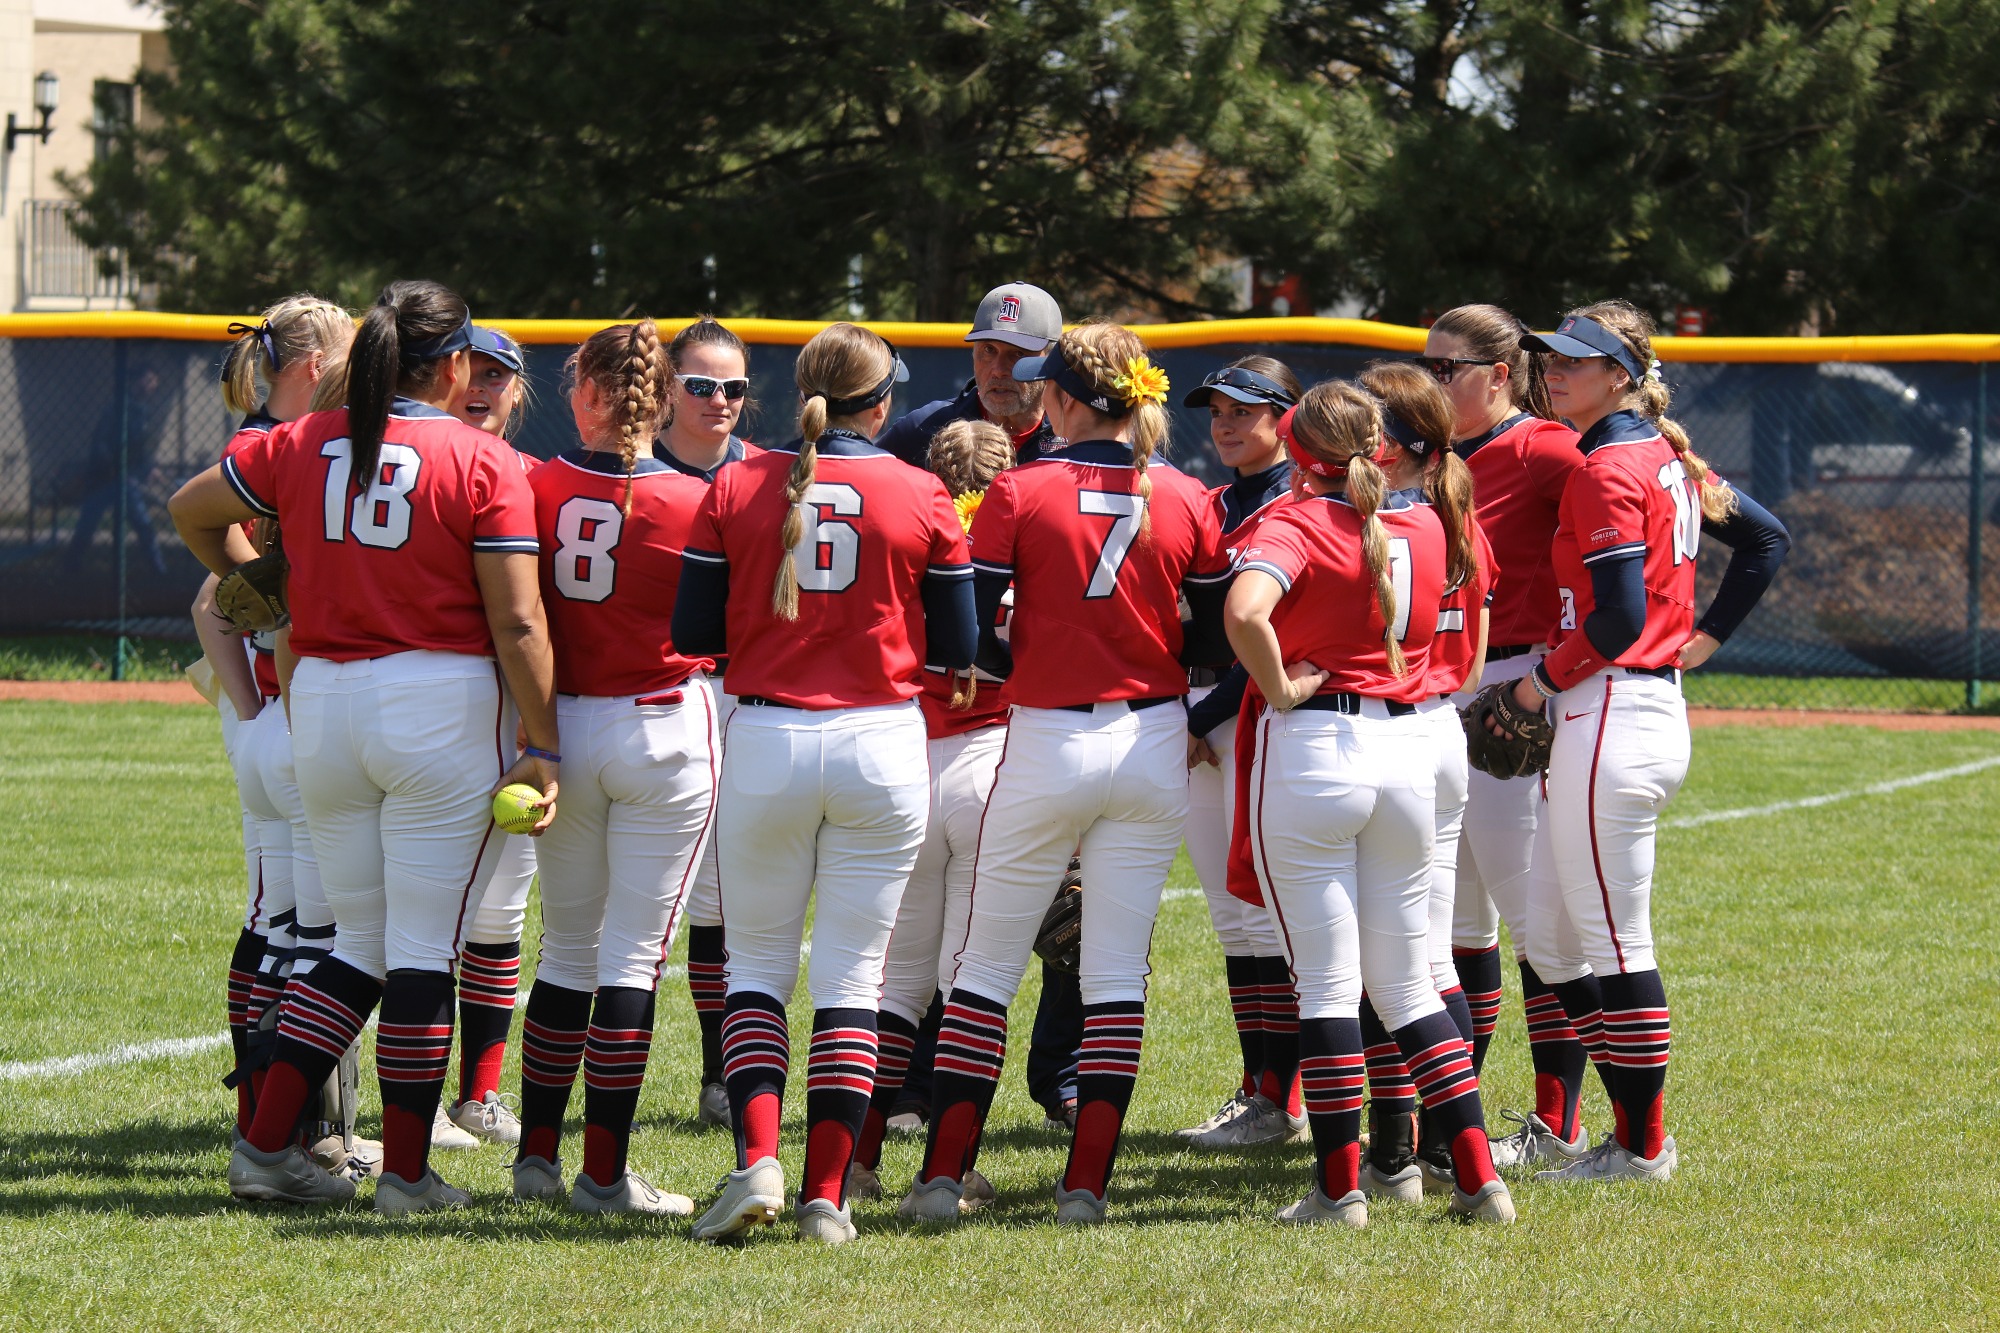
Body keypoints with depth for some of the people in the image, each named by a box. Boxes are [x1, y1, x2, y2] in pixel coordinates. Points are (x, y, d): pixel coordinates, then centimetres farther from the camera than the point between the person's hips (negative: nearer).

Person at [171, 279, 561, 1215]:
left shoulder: (301, 446, 6)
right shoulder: (482, 463, -6)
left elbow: (191, 510, 19)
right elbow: (518, 626, -11)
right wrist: (542, 749, -6)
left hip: (320, 702, 5)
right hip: (439, 701, -5)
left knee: (359, 944, 16)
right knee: (424, 949, 1)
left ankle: (265, 1144, 8)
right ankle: (406, 1172, 3)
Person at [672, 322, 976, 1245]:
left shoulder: (735, 489, -1)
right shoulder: (920, 499, -2)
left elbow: (693, 634, 1)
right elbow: (955, 648, 2)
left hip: (766, 743, 0)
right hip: (881, 745, 0)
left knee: (756, 963, 11)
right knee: (851, 975, 5)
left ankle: (756, 1159, -8)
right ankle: (826, 1195, 1)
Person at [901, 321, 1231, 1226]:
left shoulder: (1020, 493, -8)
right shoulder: (1186, 502, 0)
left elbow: (969, 633, -9)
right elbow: (1215, 642, 5)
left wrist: (1030, 666, 9)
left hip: (1047, 745, -2)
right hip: (1153, 747, 2)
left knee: (987, 966, 7)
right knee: (1118, 972, 7)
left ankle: (944, 1175, 5)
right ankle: (1087, 1182, 3)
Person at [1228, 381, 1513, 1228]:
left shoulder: (1296, 525, -9)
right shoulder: (1423, 527, 8)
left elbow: (1245, 610, -29)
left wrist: (1278, 689, -14)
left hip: (1310, 749, -5)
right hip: (1407, 749, 5)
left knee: (1327, 982, 0)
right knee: (1406, 982, 12)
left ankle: (1340, 1186, 1)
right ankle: (1478, 1179, 7)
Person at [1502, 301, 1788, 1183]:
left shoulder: (1607, 470, -15)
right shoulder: (1667, 457, 13)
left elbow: (1616, 620, -22)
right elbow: (1766, 537, 22)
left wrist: (1547, 679, -7)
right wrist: (1705, 638, 20)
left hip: (1611, 715, -10)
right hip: (1654, 704, 10)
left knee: (1613, 942, -3)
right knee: (1551, 941, 13)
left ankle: (1643, 1146, 4)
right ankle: (1634, 1133, 16)